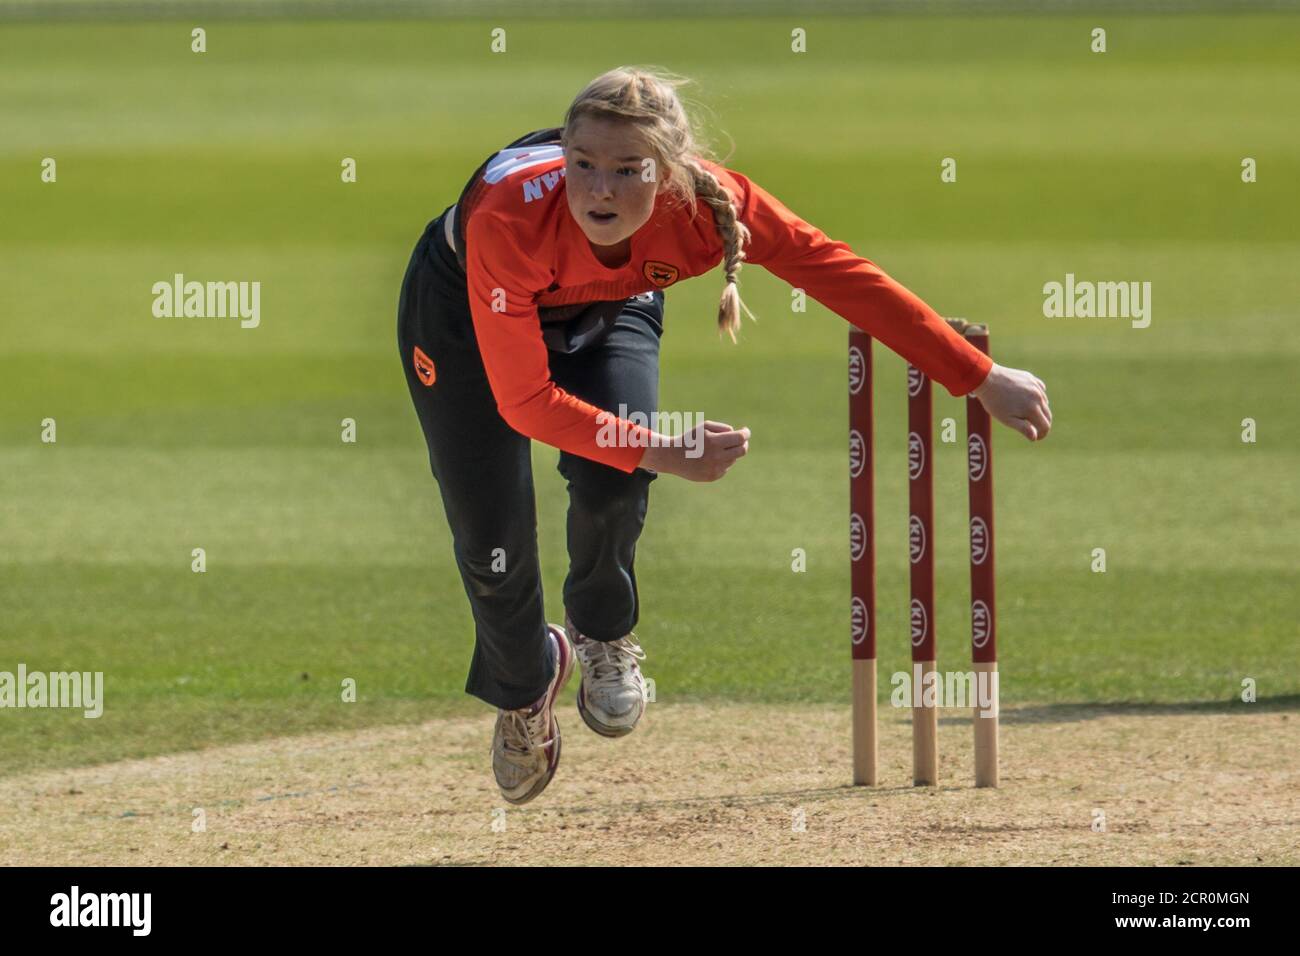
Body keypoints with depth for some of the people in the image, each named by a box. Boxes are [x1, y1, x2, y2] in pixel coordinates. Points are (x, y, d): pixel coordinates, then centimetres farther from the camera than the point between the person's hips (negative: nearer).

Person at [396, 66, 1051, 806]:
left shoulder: (711, 204, -37)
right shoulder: (510, 219, -44)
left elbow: (848, 279, -25)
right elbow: (525, 400, -35)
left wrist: (983, 381, -20)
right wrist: (660, 453, -41)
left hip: (605, 311, 2)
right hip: (462, 303, -2)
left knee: (611, 481, -23)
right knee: (491, 544, -6)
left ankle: (603, 633, 12)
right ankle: (522, 684, 31)